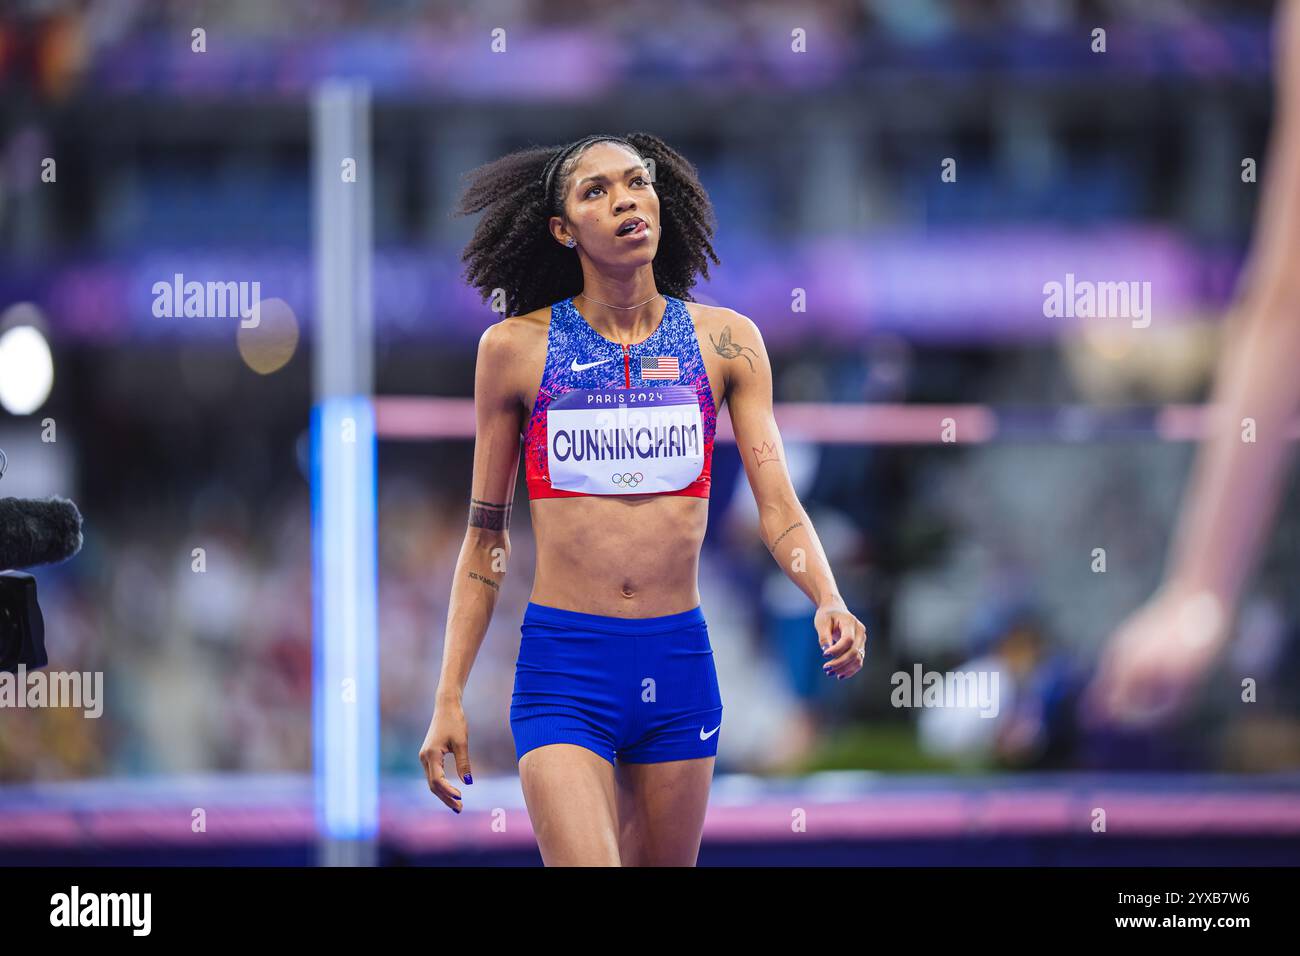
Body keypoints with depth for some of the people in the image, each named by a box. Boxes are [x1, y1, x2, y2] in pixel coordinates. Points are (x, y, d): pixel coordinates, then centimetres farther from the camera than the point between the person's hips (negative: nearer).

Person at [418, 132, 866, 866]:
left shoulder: (725, 341, 5)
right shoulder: (516, 349, 2)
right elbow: (486, 537, 8)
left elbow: (779, 508, 1)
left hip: (680, 666, 2)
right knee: (585, 862, -20)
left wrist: (829, 602, -20)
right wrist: (449, 698, 4)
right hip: (563, 665, -2)